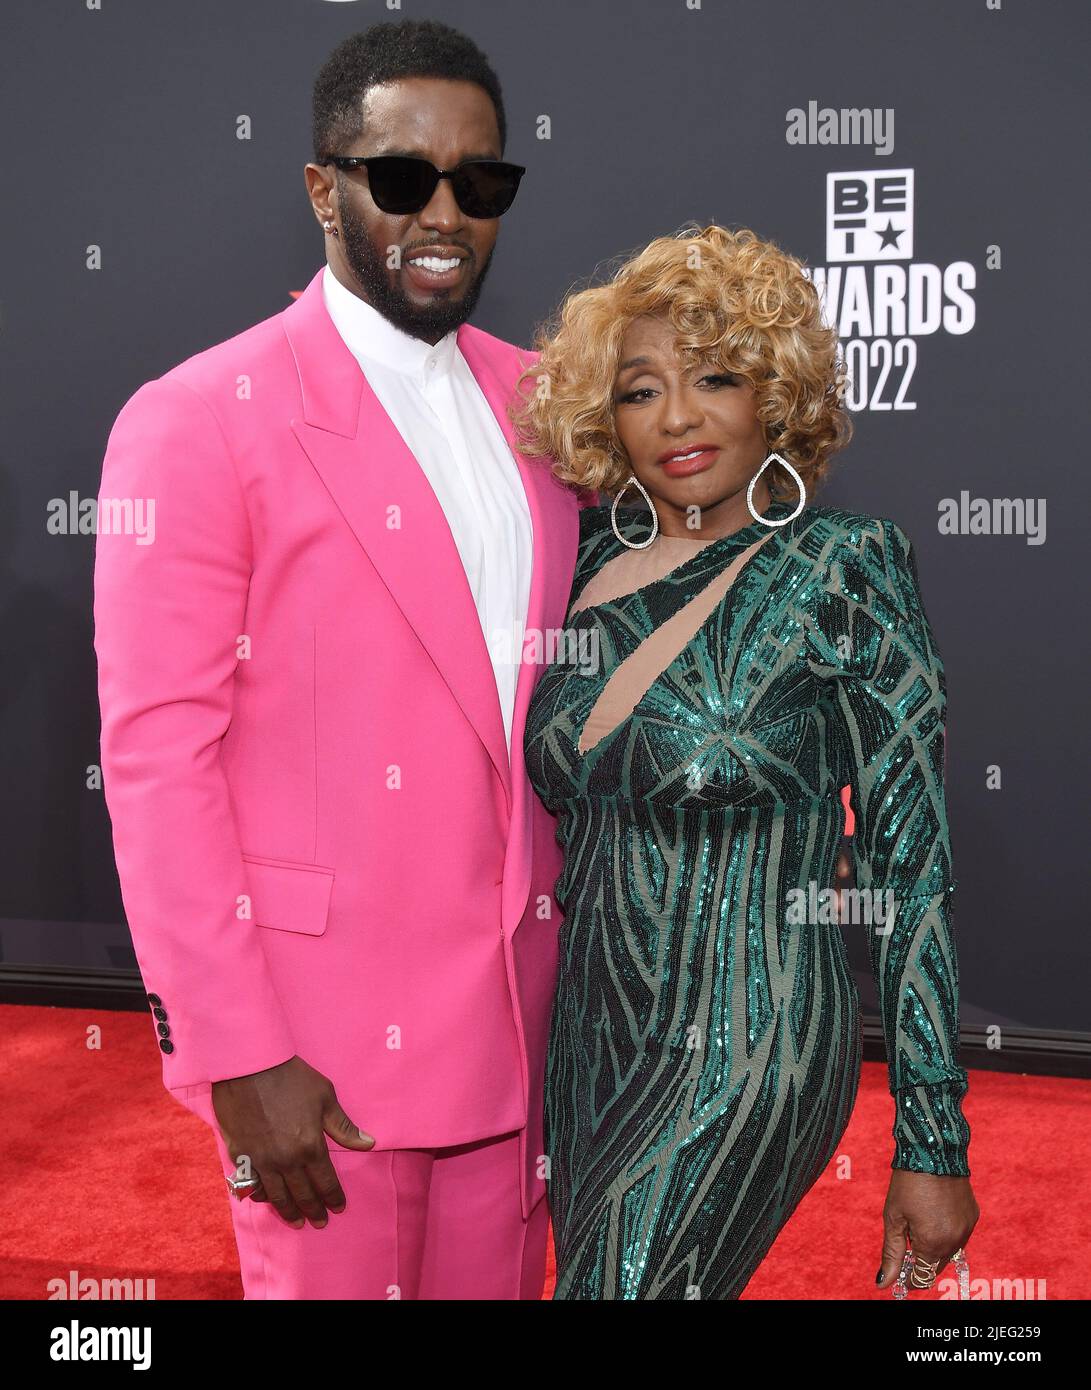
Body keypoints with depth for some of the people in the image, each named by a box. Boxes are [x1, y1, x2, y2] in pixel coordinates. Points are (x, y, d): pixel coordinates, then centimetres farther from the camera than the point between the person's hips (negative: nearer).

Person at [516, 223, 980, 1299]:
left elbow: (910, 857, -11)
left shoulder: (843, 566, -11)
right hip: (588, 1039, 6)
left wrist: (933, 1147, -11)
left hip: (742, 1058, -5)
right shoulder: (595, 564, 4)